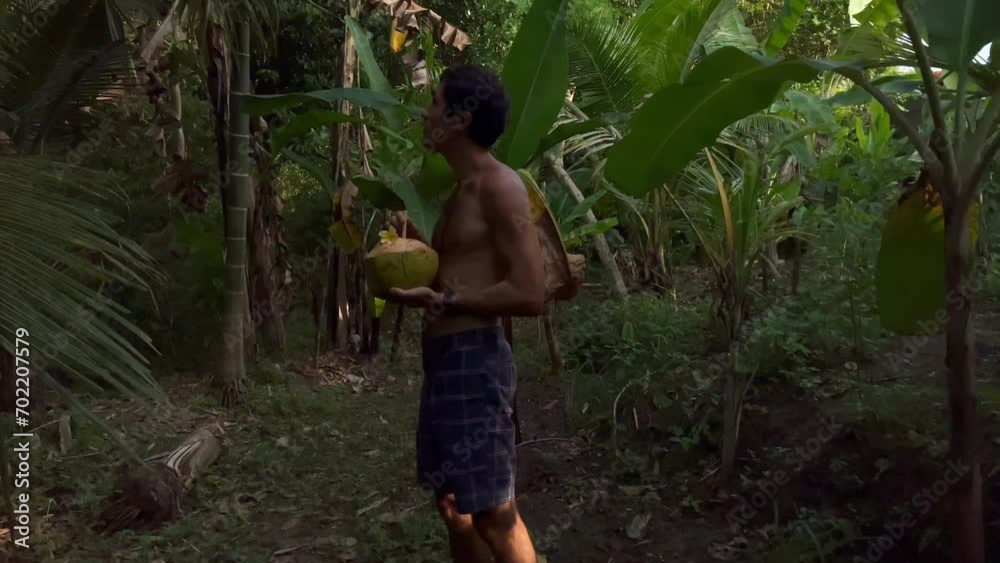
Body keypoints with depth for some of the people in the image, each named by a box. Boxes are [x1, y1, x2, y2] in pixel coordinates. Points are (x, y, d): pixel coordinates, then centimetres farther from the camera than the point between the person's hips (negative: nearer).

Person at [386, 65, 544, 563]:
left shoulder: (499, 186, -13)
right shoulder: (462, 189, 16)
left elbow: (529, 294, -19)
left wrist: (439, 301, -19)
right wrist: (413, 238, 11)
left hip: (475, 360, -10)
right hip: (445, 359, 10)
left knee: (492, 513, -1)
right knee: (453, 503, 18)